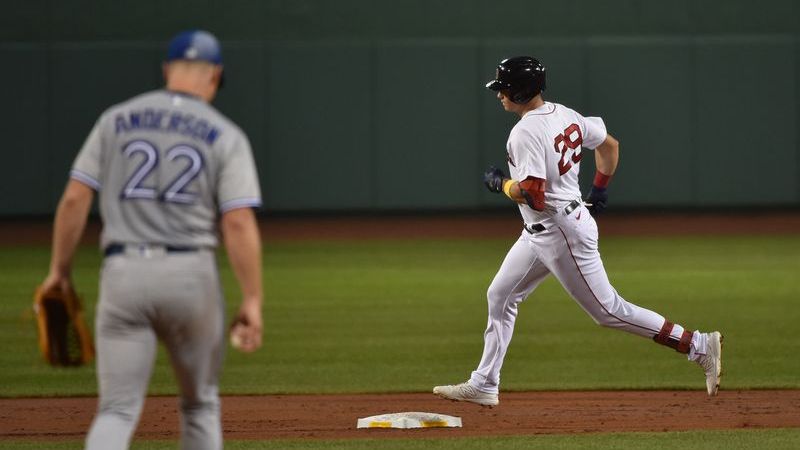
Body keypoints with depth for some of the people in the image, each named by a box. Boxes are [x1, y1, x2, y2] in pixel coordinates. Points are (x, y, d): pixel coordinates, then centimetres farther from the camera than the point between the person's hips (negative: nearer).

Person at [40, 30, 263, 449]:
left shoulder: (116, 120, 7)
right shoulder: (225, 136, 1)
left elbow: (74, 198, 1)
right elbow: (239, 223, -8)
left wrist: (59, 270, 10)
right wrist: (252, 301, -7)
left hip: (123, 273, 1)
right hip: (191, 273, -1)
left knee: (117, 408, -1)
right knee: (200, 404, 18)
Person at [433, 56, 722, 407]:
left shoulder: (526, 132, -22)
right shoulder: (566, 116, 6)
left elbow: (533, 196, -28)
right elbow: (609, 144, 19)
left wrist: (500, 183, -10)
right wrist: (599, 190, 23)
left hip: (562, 234, -10)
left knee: (608, 311, -5)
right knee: (500, 296, 15)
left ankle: (700, 347, -3)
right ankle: (484, 385, 20)